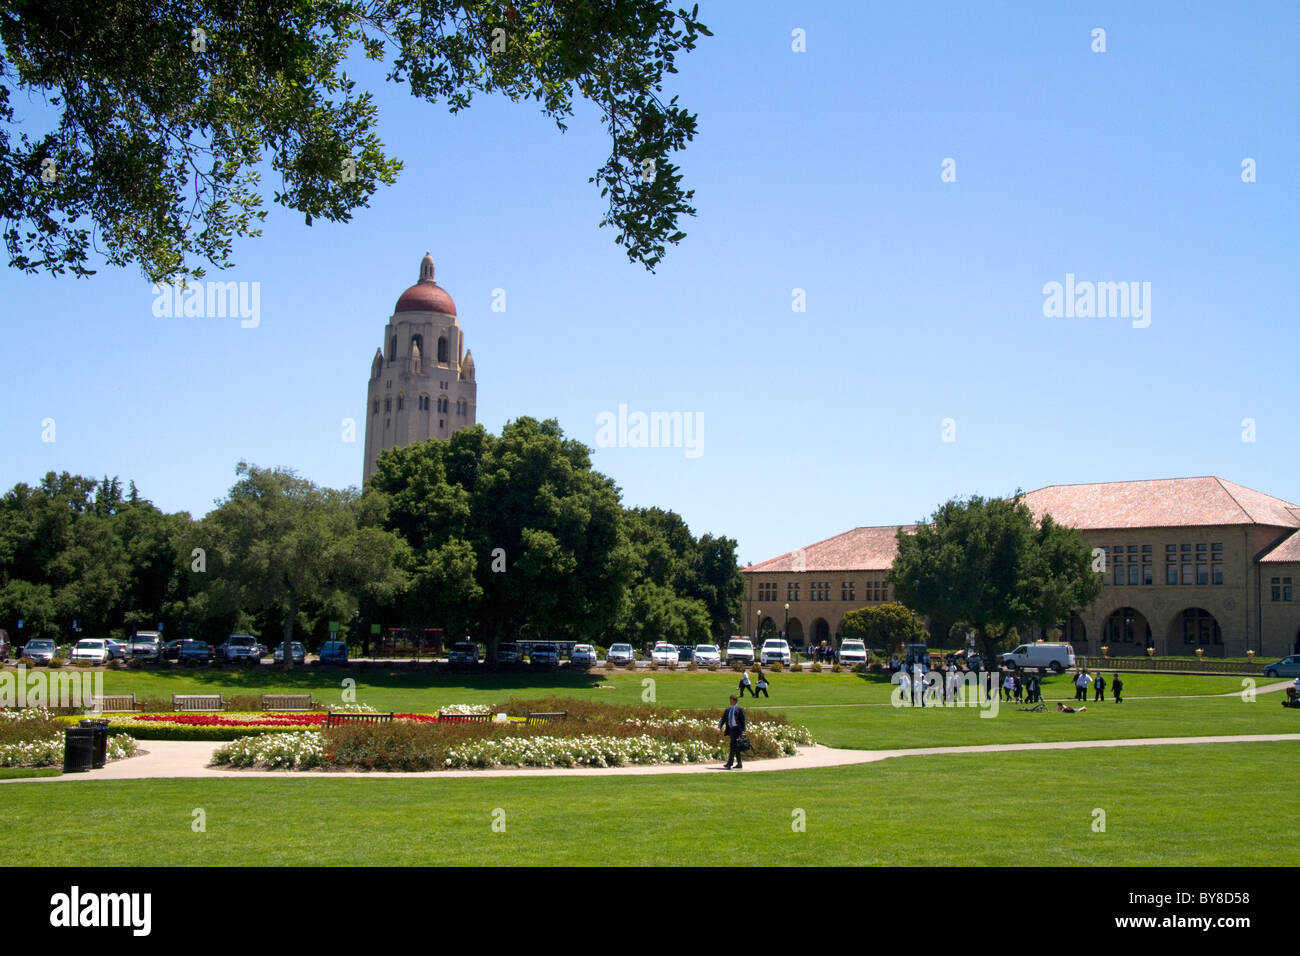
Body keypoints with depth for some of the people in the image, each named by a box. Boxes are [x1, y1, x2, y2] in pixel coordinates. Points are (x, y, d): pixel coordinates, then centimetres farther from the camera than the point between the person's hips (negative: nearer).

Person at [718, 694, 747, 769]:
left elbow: (743, 721, -6)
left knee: (733, 746, -14)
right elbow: (723, 719, 10)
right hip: (730, 729, 7)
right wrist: (719, 727, -7)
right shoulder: (728, 710, 15)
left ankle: (729, 764, -18)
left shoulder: (740, 709, -3)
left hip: (736, 729, -7)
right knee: (735, 747, 12)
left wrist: (743, 732, -13)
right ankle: (739, 764, 20)